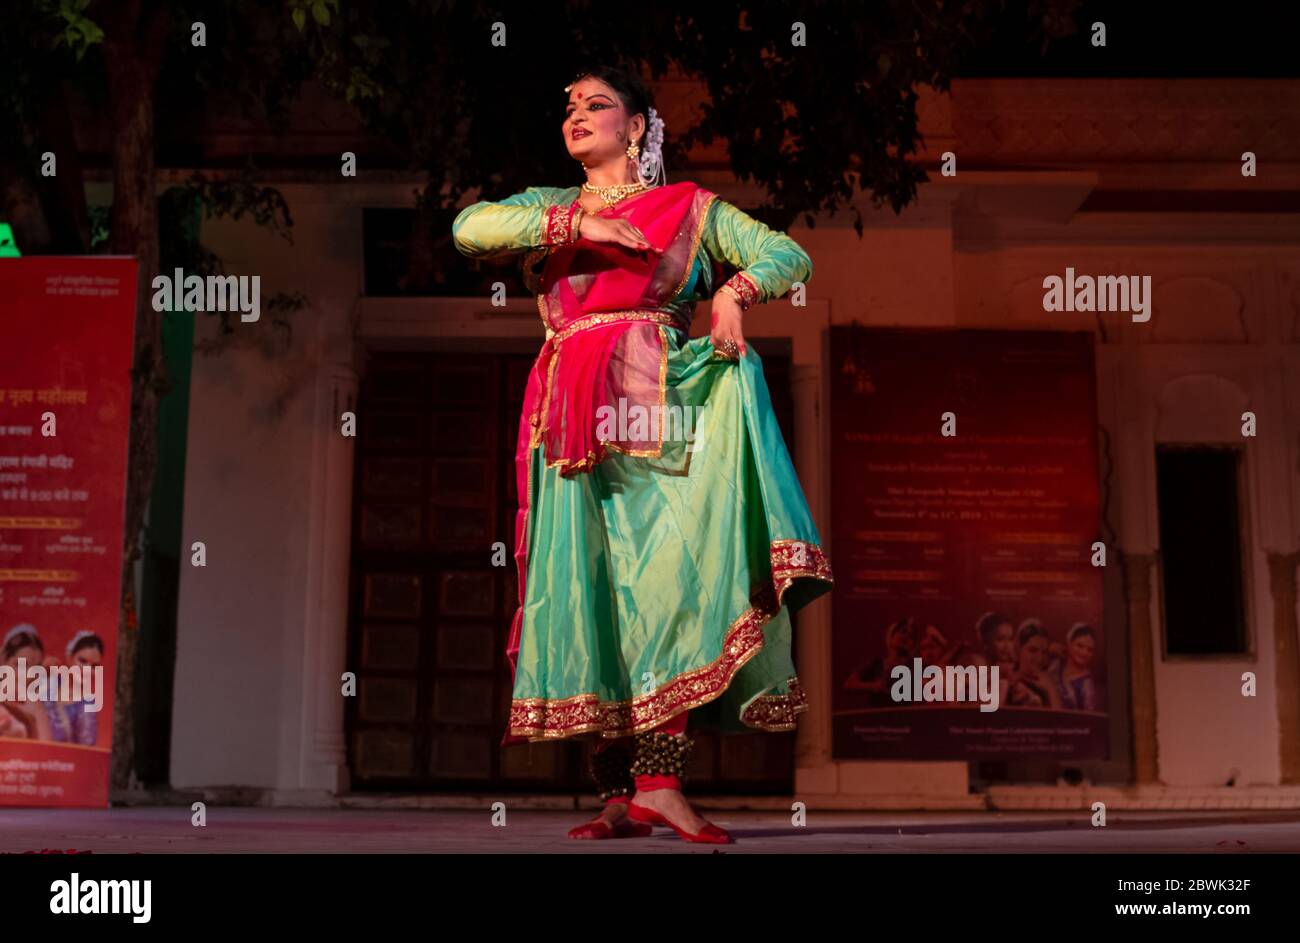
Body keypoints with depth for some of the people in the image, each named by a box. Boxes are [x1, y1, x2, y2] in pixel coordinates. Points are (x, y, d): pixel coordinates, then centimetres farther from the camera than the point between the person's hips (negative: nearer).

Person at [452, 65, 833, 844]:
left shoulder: (690, 207, 16)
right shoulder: (548, 206, 24)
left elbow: (791, 256, 9)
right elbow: (469, 228, 5)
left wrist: (733, 290, -10)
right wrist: (576, 224, -3)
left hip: (657, 405, -3)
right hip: (572, 418, 3)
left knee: (661, 575, -15)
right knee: (588, 581, -5)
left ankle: (656, 783, -16)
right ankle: (623, 792, -2)